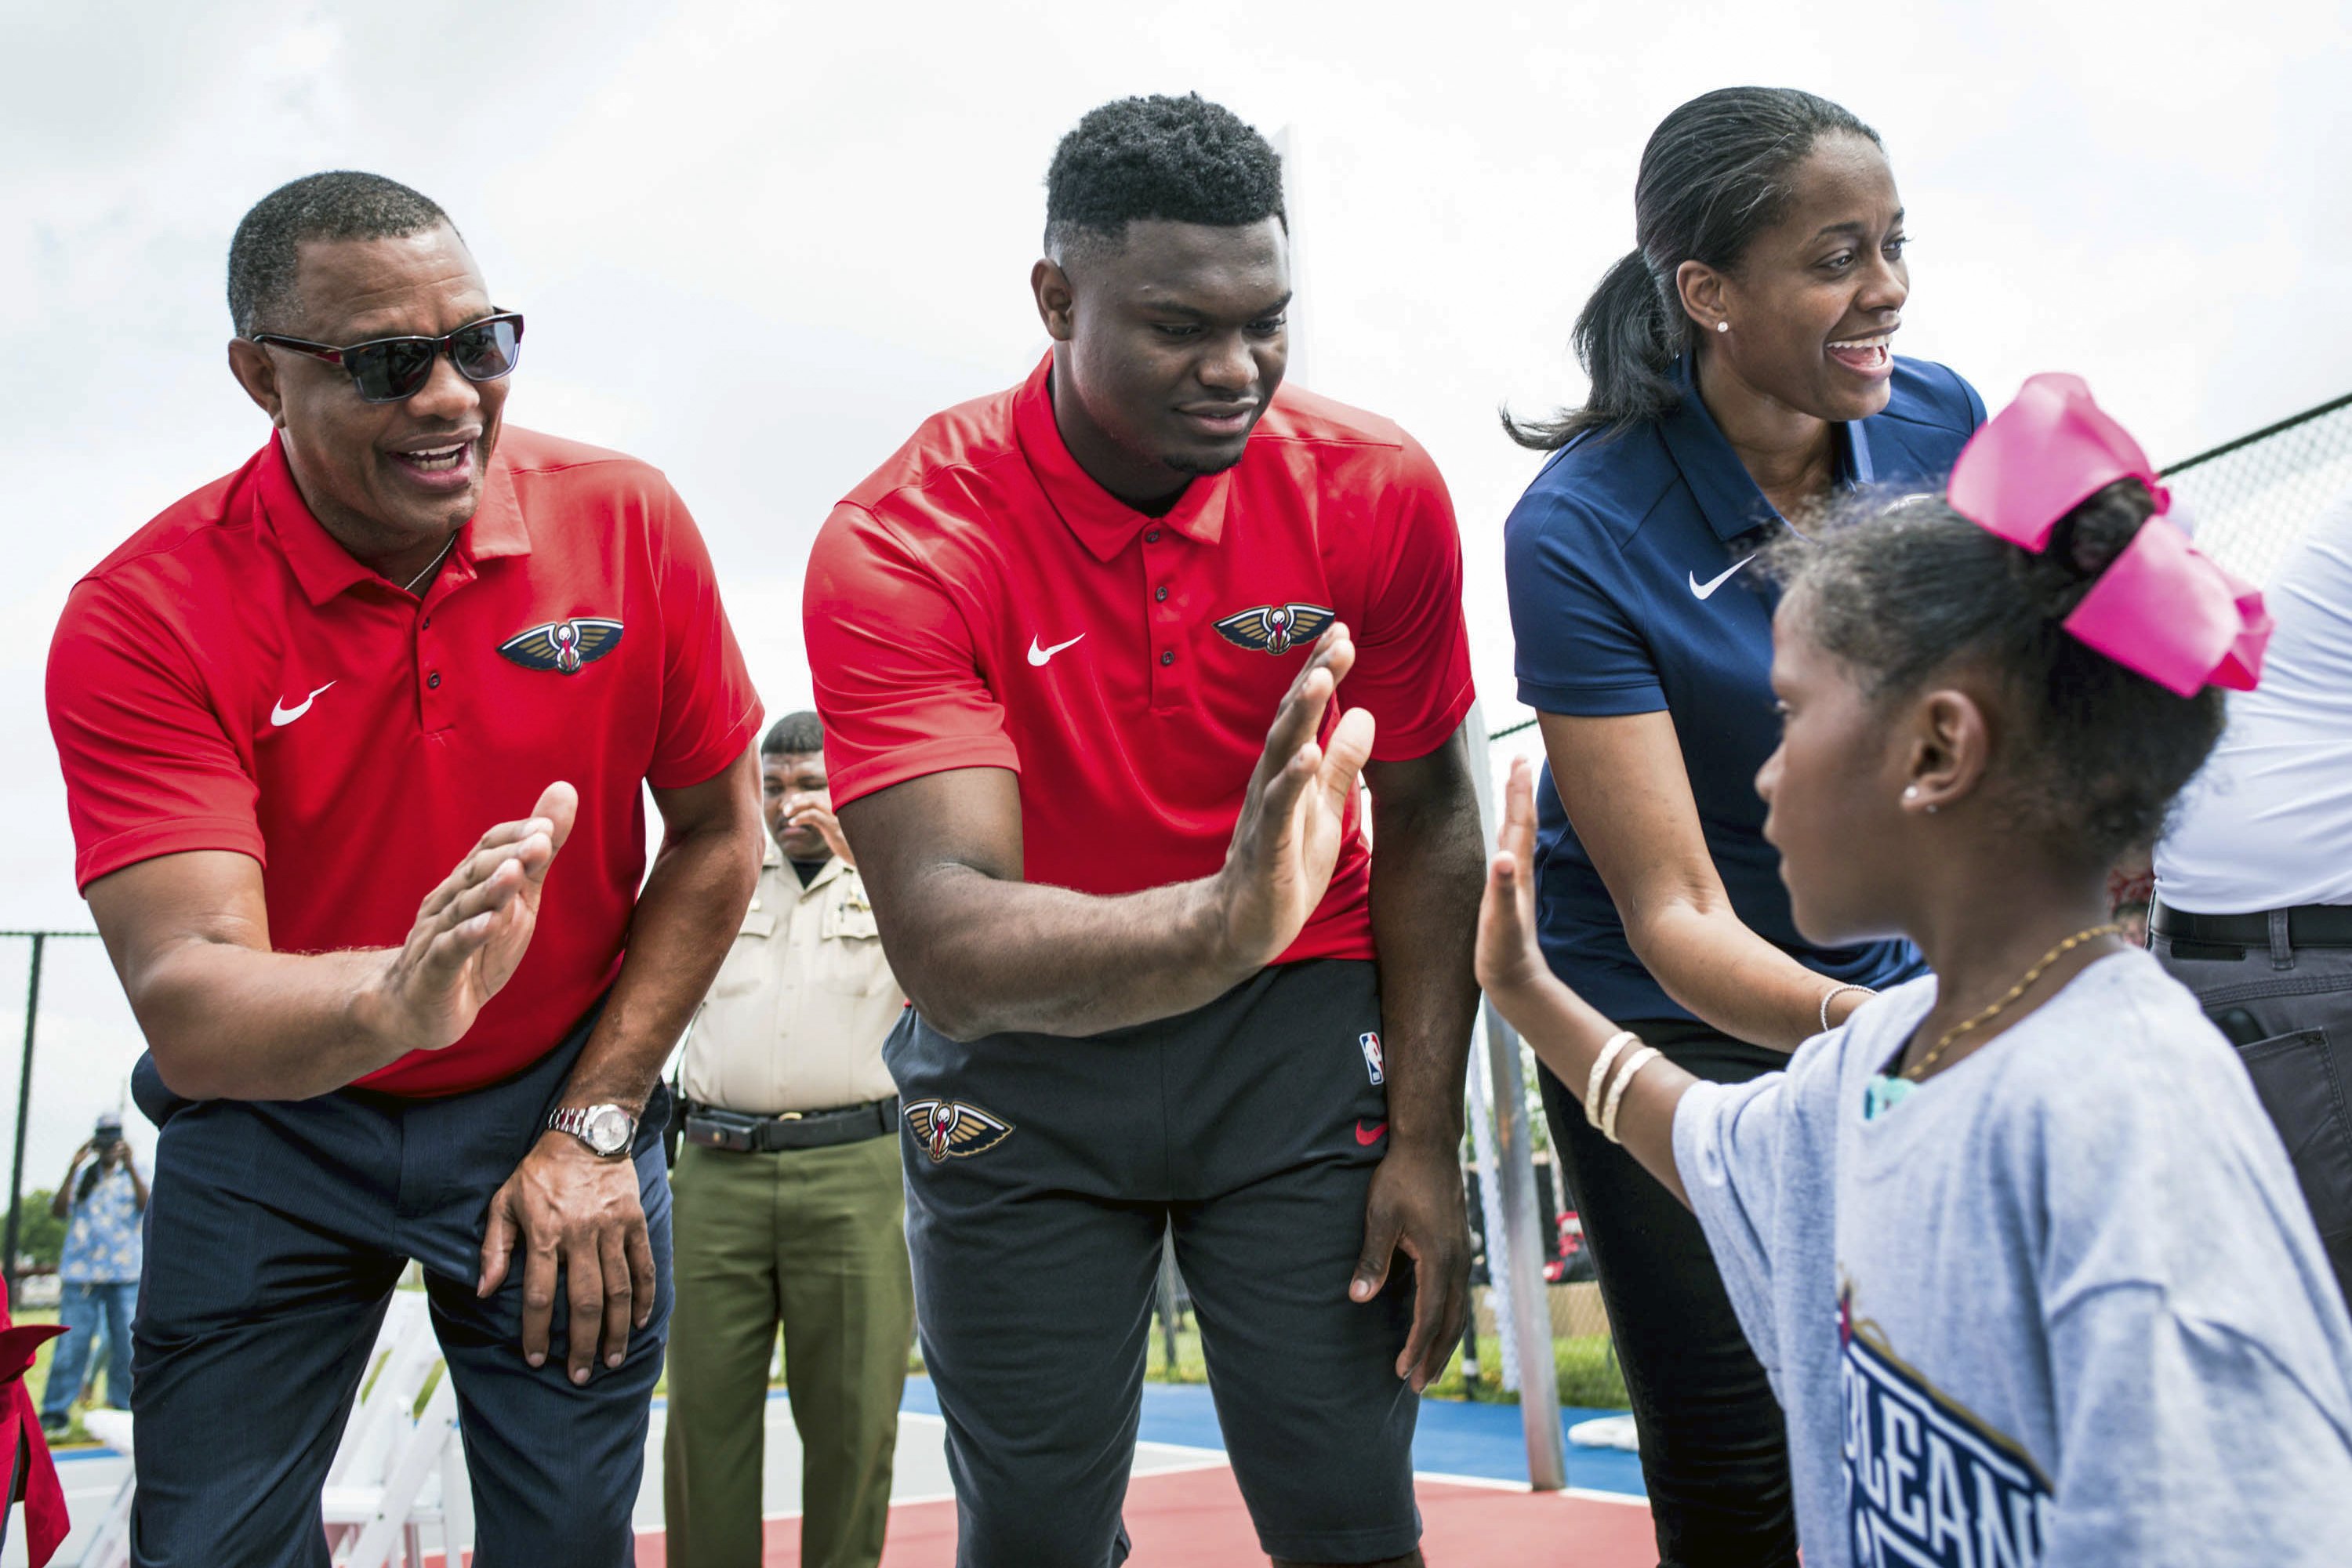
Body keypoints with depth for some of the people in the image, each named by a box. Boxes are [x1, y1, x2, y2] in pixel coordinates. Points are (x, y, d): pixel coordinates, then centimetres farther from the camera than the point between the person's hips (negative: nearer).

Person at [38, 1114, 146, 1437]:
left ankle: (123, 1408, 7)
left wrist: (131, 1169, -19)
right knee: (70, 1344, -6)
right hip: (80, 1274, 0)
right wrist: (73, 1170, -12)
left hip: (124, 1276, 0)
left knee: (125, 1344, 0)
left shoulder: (134, 1175, 11)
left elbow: (148, 1206, -7)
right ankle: (55, 1413, -1)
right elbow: (59, 1210, -1)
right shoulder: (81, 1175, 12)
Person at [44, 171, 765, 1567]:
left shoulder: (627, 523, -15)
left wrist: (597, 1125, -7)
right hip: (269, 1131, 0)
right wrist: (396, 997, -51)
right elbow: (189, 1009, -28)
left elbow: (717, 836, -4)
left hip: (558, 1101, 1)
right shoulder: (142, 617, -19)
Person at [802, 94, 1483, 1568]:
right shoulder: (901, 544, -21)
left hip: (1303, 1028, 1)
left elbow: (1429, 815, -1)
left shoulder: (1378, 490, -13)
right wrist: (1217, 922, -52)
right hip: (1022, 1064, -1)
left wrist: (1426, 1138, -5)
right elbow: (943, 942, -33)